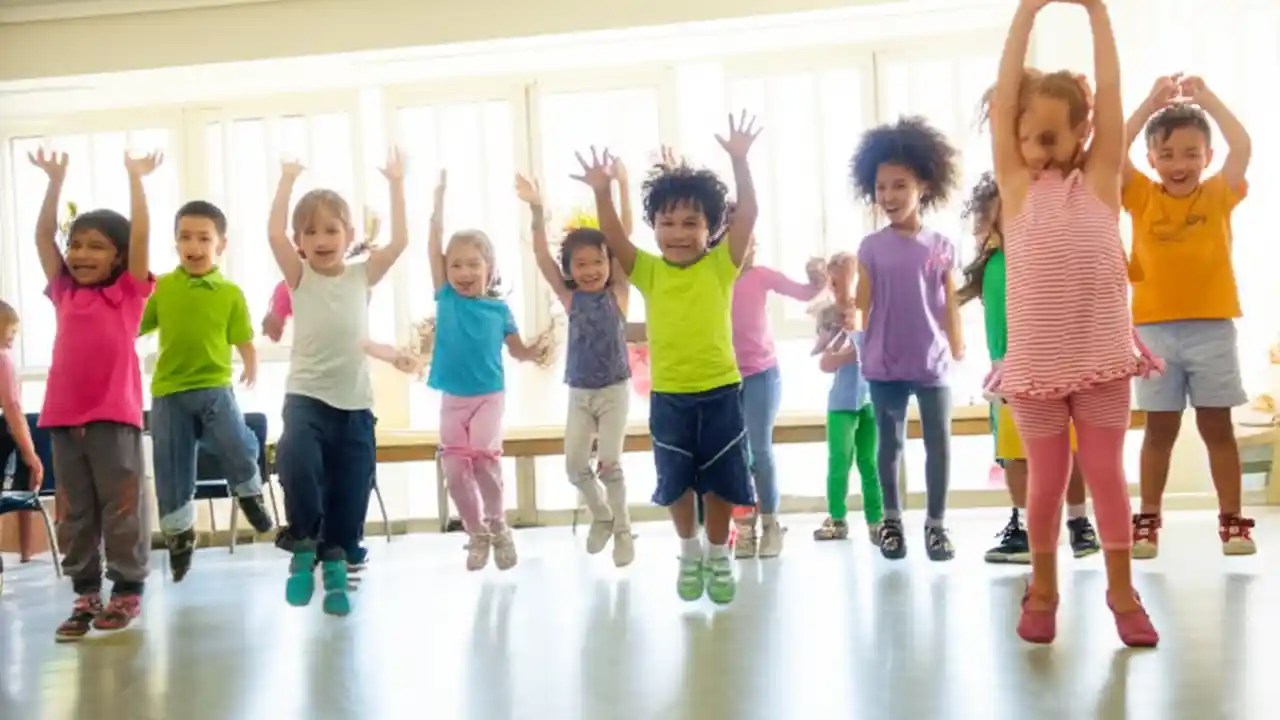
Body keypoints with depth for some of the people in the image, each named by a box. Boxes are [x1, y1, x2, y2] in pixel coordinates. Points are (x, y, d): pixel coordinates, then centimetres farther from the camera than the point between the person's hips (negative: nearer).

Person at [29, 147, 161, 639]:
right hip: (63, 415, 5)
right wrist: (55, 182, 11)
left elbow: (140, 235, -5)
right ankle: (85, 594, 18)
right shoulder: (63, 293, 12)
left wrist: (135, 177, 0)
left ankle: (128, 590, 12)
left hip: (115, 414, -4)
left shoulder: (129, 292, 1)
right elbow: (42, 235, 13)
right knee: (74, 512, 10)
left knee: (122, 507, 2)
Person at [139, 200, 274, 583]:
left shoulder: (230, 292, -2)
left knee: (237, 444, -19)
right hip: (168, 390, 2)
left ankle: (249, 494, 15)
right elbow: (134, 327, 9)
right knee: (171, 468, 8)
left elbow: (243, 340, -2)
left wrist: (252, 367, -14)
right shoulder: (162, 286, 3)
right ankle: (179, 536, 26)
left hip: (214, 387, -2)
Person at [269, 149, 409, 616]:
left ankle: (334, 568, 27)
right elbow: (273, 233, -12)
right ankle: (304, 546, -7)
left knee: (349, 495, 6)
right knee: (297, 461, -30)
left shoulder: (362, 275, 6)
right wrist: (288, 179, -9)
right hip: (306, 396, -2)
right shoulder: (299, 277, 2)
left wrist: (396, 185, -3)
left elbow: (400, 241, -4)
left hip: (355, 402, 2)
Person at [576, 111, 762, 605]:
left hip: (721, 391, -1)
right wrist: (602, 191, -27)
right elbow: (613, 238, -12)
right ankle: (689, 553, 34)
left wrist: (739, 161, -25)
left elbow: (747, 216, -14)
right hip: (668, 396, 1)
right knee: (676, 483, 13)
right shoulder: (648, 271, 0)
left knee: (721, 481, 10)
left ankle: (719, 557, 29)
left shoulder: (721, 265, -4)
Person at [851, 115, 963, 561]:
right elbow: (862, 305, -1)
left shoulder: (941, 247, 2)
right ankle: (891, 520, 24)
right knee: (890, 442, 11)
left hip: (932, 361, 1)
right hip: (885, 363, 0)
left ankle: (936, 523, 17)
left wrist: (957, 352, 5)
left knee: (939, 442, 4)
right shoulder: (872, 247, -1)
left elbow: (950, 305, 5)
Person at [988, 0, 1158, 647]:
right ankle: (1042, 590, 24)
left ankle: (1122, 591, 20)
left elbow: (1110, 93, 0)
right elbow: (1003, 99, -1)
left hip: (1101, 356, 0)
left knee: (1106, 473, 8)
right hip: (1035, 362, 0)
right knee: (1046, 478, 9)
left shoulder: (1099, 180, 4)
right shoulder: (1016, 185, 3)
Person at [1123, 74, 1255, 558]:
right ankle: (1147, 521, 13)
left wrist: (1205, 97, -4)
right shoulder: (1142, 197, 3)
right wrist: (1153, 102, -7)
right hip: (1155, 329, 0)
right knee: (1160, 429, 7)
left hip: (1211, 327, 0)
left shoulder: (1218, 195, 4)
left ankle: (1232, 520, 13)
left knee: (1217, 427, 7)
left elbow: (1243, 146, -10)